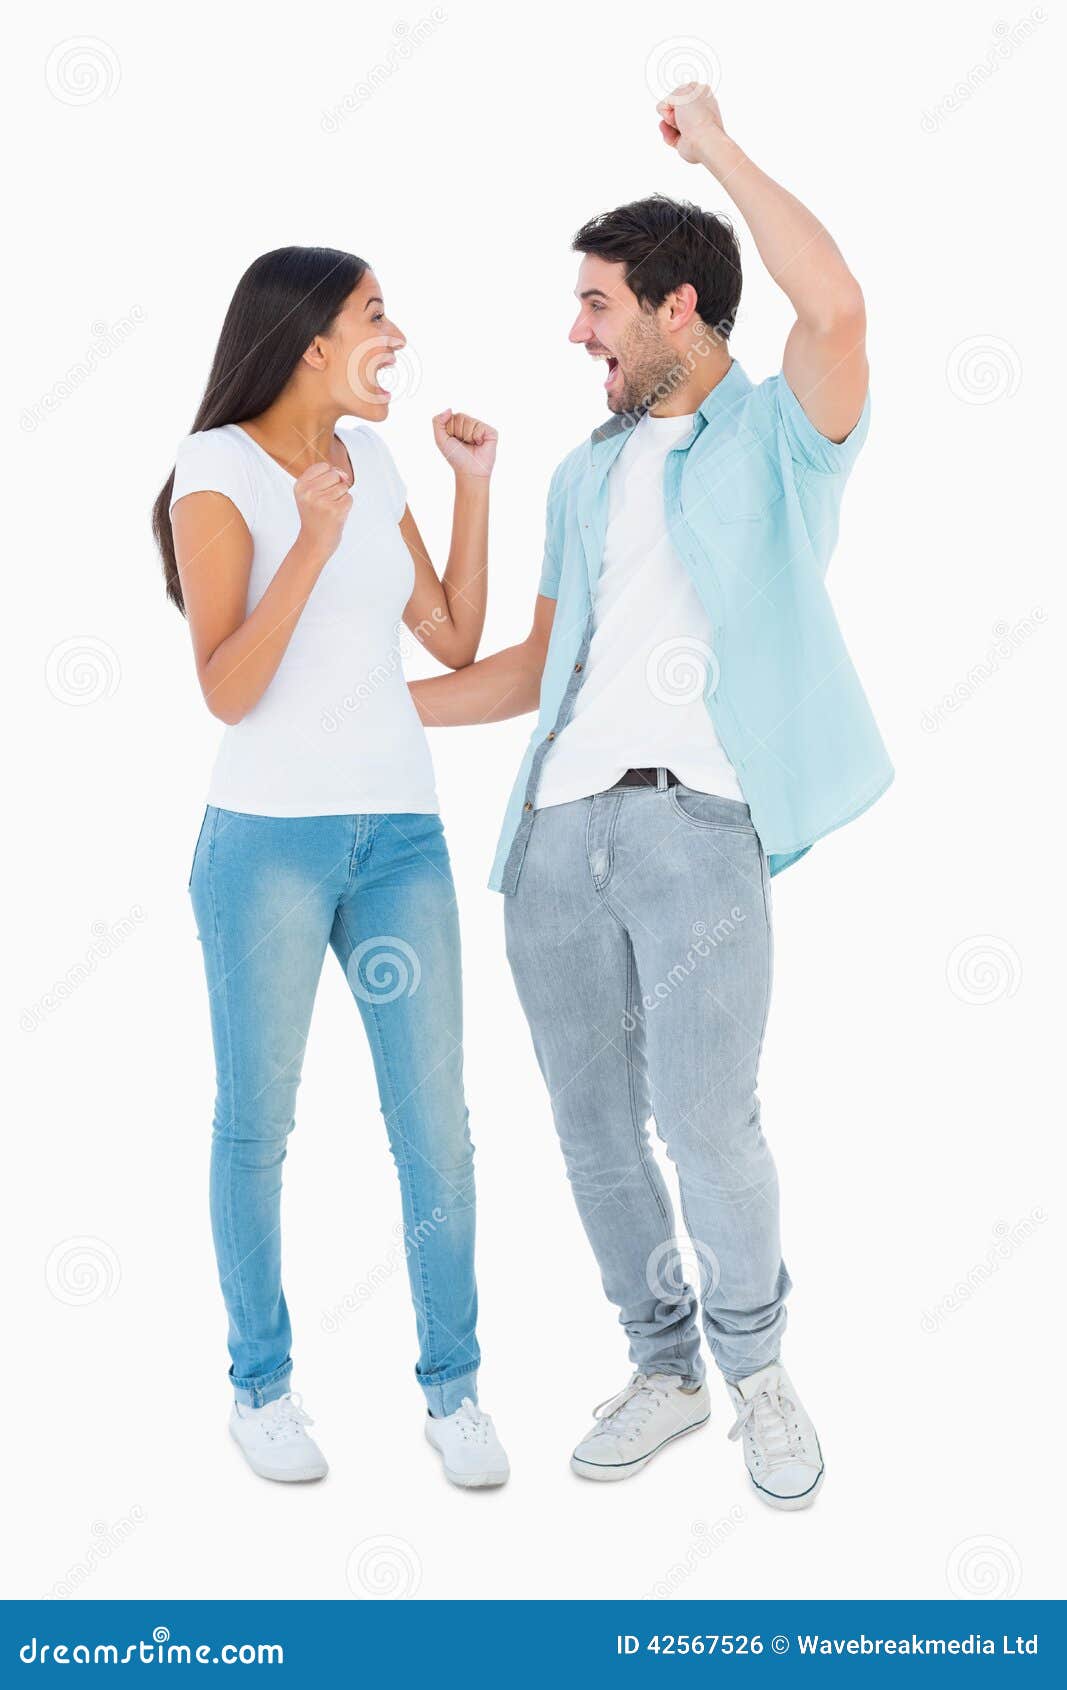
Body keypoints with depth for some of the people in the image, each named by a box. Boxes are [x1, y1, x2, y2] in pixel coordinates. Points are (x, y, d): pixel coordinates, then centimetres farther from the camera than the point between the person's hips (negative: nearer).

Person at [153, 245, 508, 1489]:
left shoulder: (370, 462, 13)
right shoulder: (219, 473, -5)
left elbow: (456, 640, 12)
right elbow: (226, 691, -13)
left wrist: (474, 486, 9)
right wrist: (313, 544, -21)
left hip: (401, 830, 5)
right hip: (269, 837, -5)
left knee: (436, 1128, 3)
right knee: (257, 1125, 5)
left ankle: (453, 1392, 16)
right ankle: (260, 1388, 22)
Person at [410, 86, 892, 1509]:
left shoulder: (781, 435, 5)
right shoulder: (587, 475, 23)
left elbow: (838, 310, -17)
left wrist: (717, 148, -6)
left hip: (700, 822, -6)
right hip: (558, 827, 6)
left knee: (705, 1121, -12)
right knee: (594, 1128, 7)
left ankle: (757, 1370, 13)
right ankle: (665, 1370, 25)